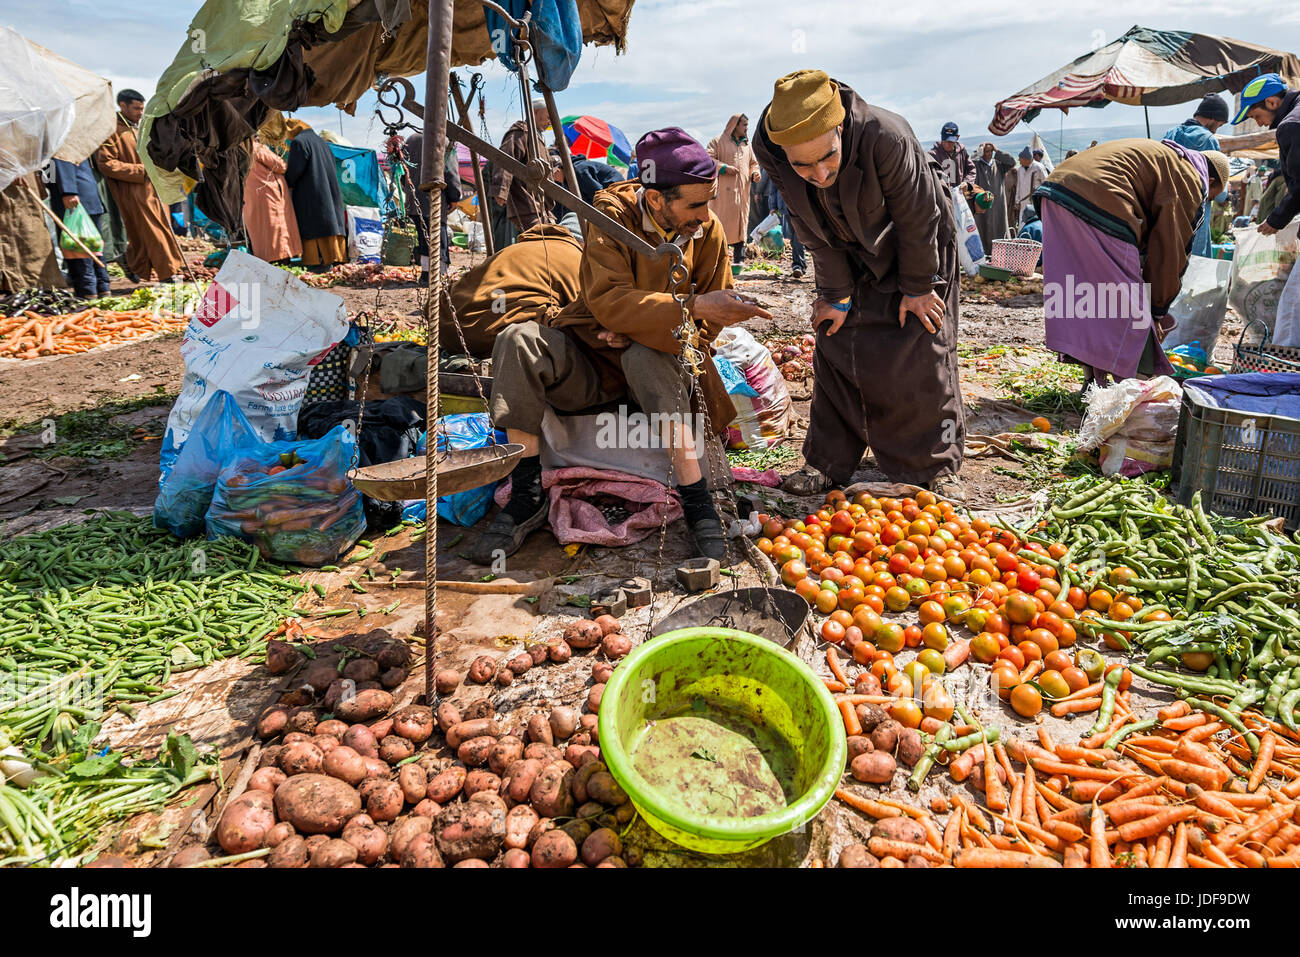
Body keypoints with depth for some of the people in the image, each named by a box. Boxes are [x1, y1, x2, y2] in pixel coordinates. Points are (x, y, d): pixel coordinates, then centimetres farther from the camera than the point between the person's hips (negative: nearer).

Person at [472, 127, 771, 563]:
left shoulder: (709, 231, -3)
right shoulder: (614, 216, -13)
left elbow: (710, 323, 1)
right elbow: (607, 300, -26)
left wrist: (643, 329, -16)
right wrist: (692, 306, -36)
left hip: (655, 364, 0)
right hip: (588, 362, 0)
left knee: (646, 355, -36)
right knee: (518, 340, -27)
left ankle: (697, 502, -33)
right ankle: (527, 497, -22)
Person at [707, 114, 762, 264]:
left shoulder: (747, 144, 21)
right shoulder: (718, 141, 3)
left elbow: (753, 163, 29)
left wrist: (755, 173, 7)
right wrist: (724, 167, -17)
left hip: (742, 191, 6)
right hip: (723, 191, -6)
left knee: (741, 224, 5)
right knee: (721, 223, -12)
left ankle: (739, 260, 8)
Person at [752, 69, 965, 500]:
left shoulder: (886, 138, -39)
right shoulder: (769, 152, -27)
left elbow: (918, 218, -23)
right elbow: (813, 232, -13)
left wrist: (918, 287, -12)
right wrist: (836, 294, -9)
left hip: (920, 245, -3)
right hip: (850, 253, 3)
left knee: (923, 352, -5)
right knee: (835, 348, 1)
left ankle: (936, 467, 9)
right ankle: (827, 461, 14)